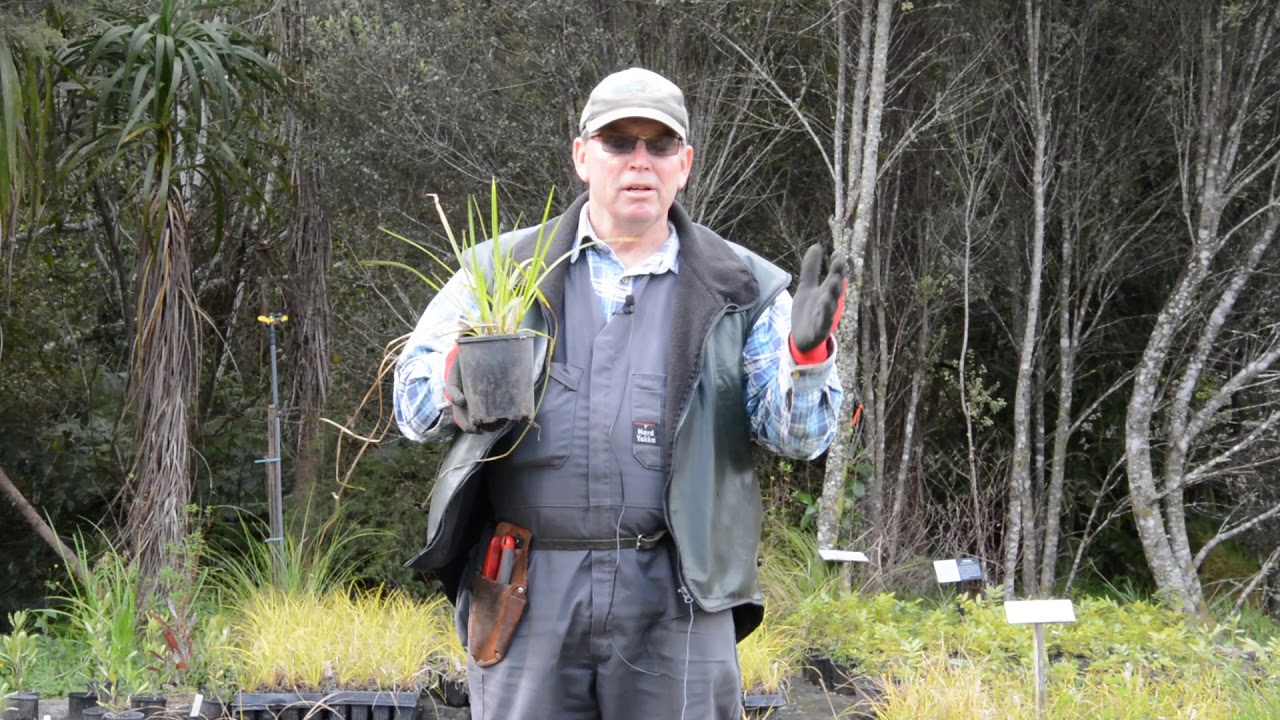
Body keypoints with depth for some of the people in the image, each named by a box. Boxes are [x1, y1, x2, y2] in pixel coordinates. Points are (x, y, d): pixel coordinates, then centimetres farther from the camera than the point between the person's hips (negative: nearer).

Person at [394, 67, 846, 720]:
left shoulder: (739, 290, 11)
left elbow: (797, 433, 5)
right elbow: (411, 401, 9)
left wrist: (806, 353, -16)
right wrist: (459, 381, -14)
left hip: (676, 593, 0)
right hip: (527, 589, 0)